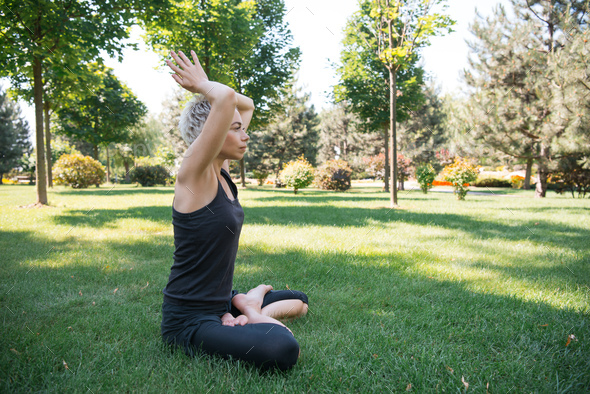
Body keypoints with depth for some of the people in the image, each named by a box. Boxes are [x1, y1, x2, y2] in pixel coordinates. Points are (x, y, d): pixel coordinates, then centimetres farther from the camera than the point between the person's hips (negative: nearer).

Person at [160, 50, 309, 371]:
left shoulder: (221, 172, 4)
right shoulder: (193, 175, -19)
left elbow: (246, 104, 15)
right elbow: (226, 98, -34)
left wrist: (202, 85, 5)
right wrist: (203, 86, -14)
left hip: (222, 301, 9)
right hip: (189, 318, -9)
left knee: (298, 302, 28)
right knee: (283, 350, -33)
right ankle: (252, 311, -6)